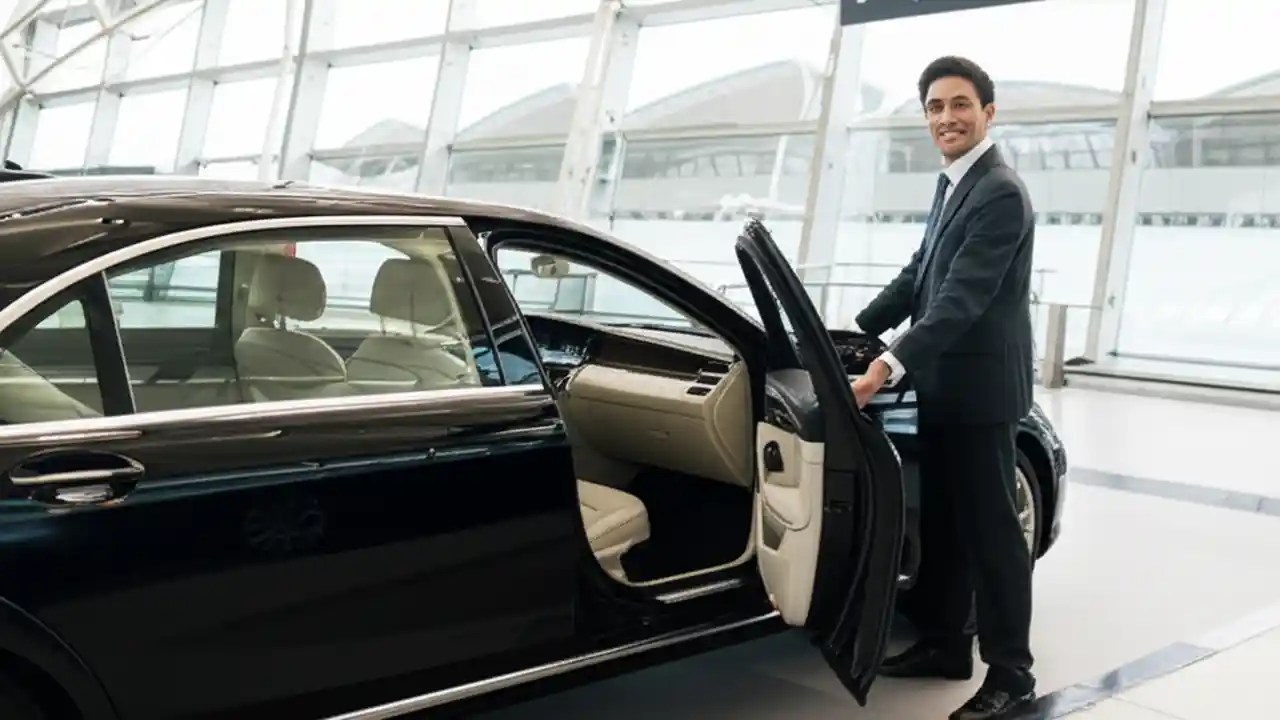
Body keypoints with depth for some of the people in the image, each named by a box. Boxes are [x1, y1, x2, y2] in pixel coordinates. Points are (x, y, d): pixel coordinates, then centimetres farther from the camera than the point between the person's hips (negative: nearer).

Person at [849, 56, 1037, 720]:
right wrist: (854, 332, 11)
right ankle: (944, 644, 30)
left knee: (990, 530, 0)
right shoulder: (951, 183, 11)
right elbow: (918, 275, 17)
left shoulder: (1000, 194, -19)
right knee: (940, 526, 17)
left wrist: (887, 367, -35)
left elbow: (960, 300, -28)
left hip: (980, 389, -9)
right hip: (942, 386, 9)